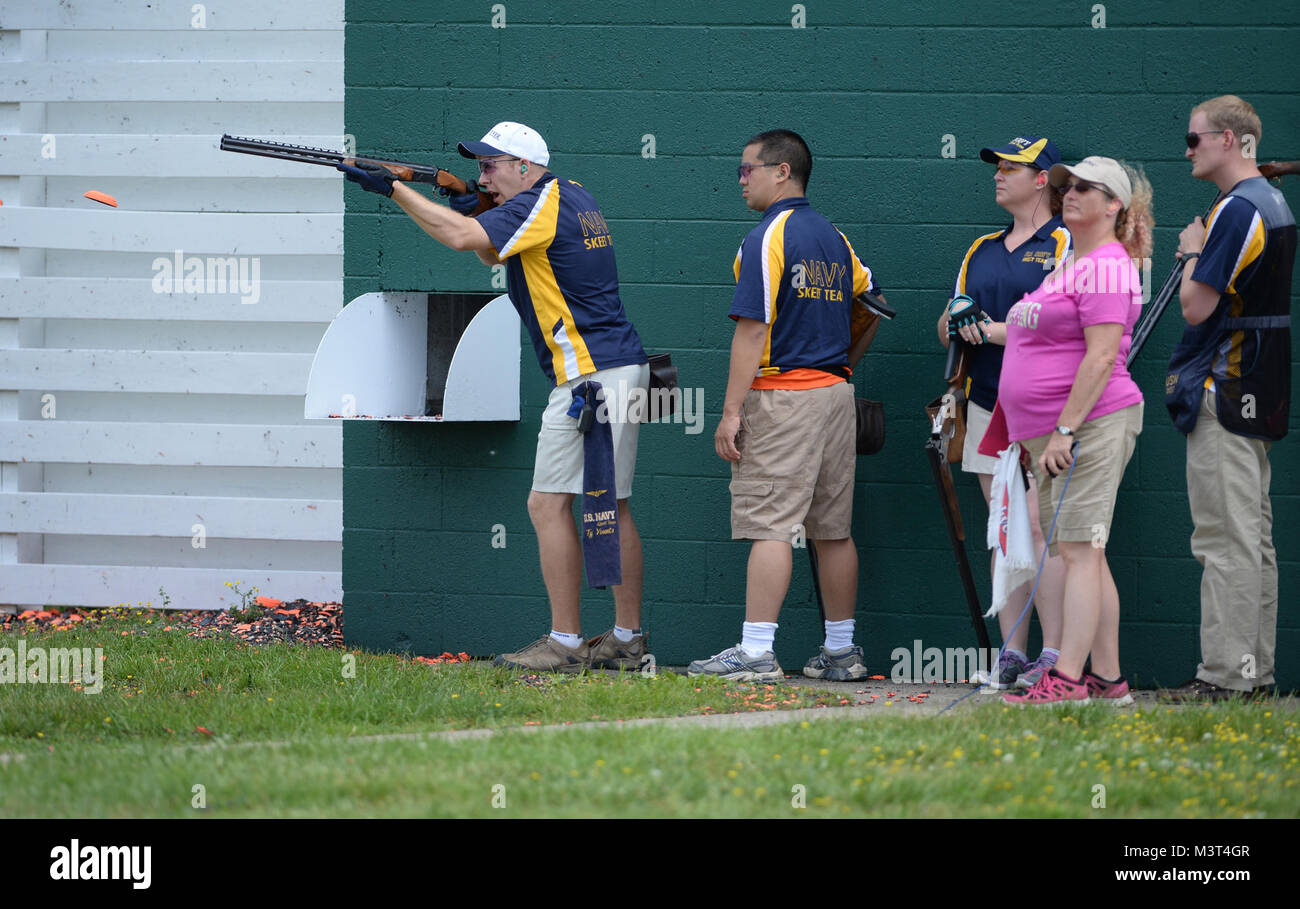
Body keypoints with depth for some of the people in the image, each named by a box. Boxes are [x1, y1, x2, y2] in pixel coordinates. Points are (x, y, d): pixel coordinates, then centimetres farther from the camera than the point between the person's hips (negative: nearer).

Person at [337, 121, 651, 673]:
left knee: (549, 504, -8)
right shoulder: (573, 199, 18)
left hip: (590, 375, -10)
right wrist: (479, 207, 8)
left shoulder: (541, 206, -11)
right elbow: (494, 255, 26)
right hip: (622, 371, 10)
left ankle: (564, 643, -9)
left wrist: (394, 189, -15)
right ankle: (627, 641, 13)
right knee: (610, 508, 11)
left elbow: (464, 237, -20)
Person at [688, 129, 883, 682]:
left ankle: (755, 652, -15)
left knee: (770, 525, -11)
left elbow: (753, 330, -16)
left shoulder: (767, 239, -11)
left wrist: (731, 411, -16)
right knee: (833, 529, 10)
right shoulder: (834, 238, 14)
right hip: (836, 394, 8)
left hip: (782, 397, -8)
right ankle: (841, 652, 14)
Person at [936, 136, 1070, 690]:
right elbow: (948, 328, 23)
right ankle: (1012, 656, 6)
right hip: (989, 405, 7)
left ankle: (1054, 658, -12)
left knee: (1042, 526, -12)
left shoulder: (1064, 244, -1)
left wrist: (995, 330, -12)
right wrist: (955, 322, 1)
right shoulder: (983, 249, 20)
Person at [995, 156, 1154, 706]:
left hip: (1092, 425, -10)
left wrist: (1065, 431, -22)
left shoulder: (1107, 267, -12)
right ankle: (1107, 678, 10)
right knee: (1083, 555, 9)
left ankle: (1066, 680, -16)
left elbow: (1101, 356, -19)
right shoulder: (1068, 265, 20)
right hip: (1051, 434, 10)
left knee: (1078, 551, -12)